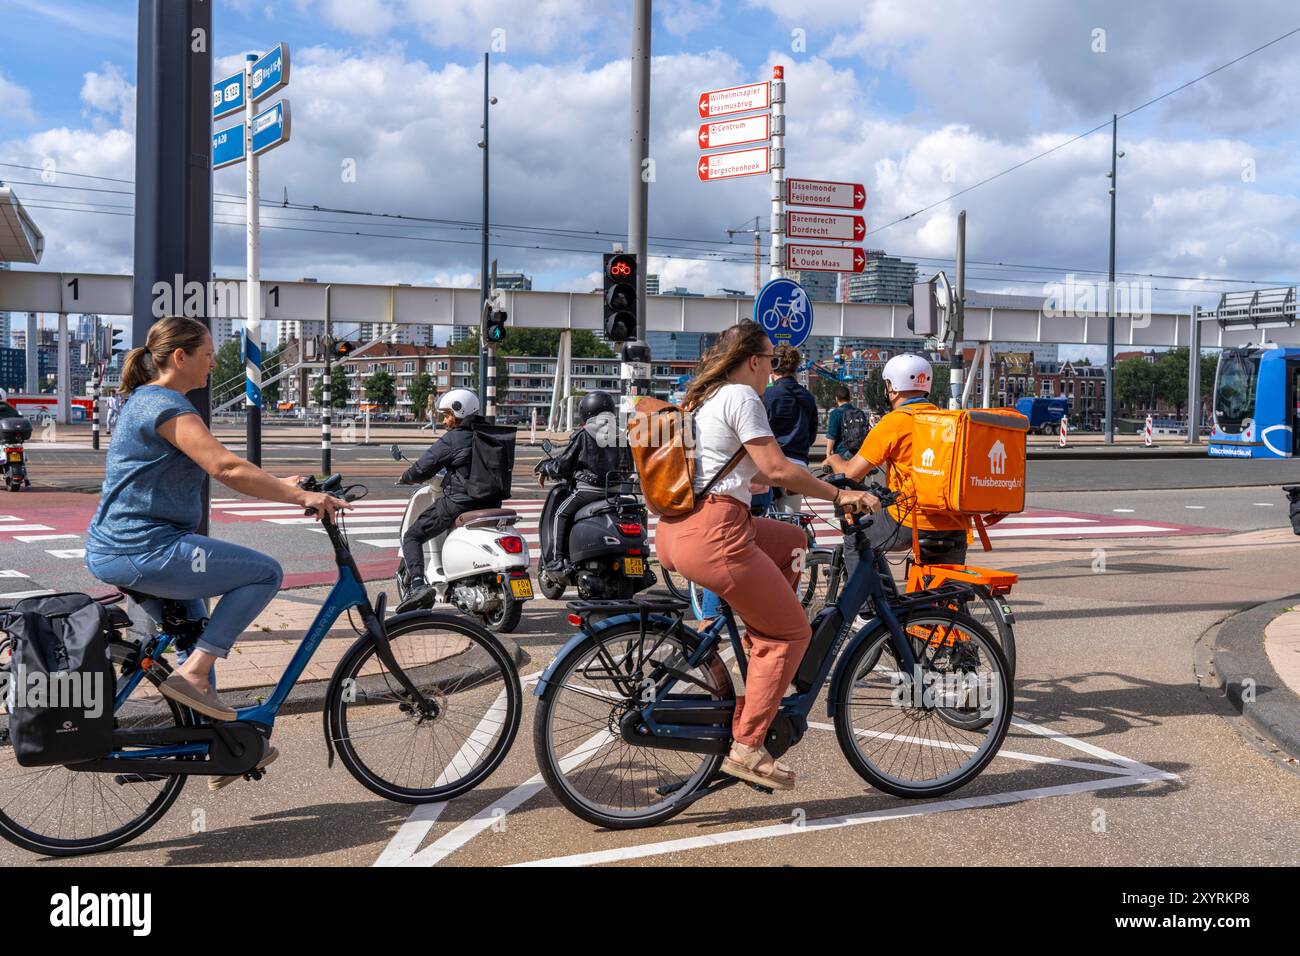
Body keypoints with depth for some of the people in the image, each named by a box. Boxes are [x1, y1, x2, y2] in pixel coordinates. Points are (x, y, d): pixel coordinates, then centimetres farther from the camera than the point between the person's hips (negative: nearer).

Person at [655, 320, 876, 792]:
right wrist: (840, 495, -2)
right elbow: (776, 470, -11)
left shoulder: (703, 398, 22)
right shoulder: (740, 397, -6)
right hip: (712, 534, -9)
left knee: (791, 541, 27)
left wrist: (821, 488, 37)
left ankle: (758, 644, 22)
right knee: (792, 632, 2)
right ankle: (746, 748, 1)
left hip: (673, 531, 10)